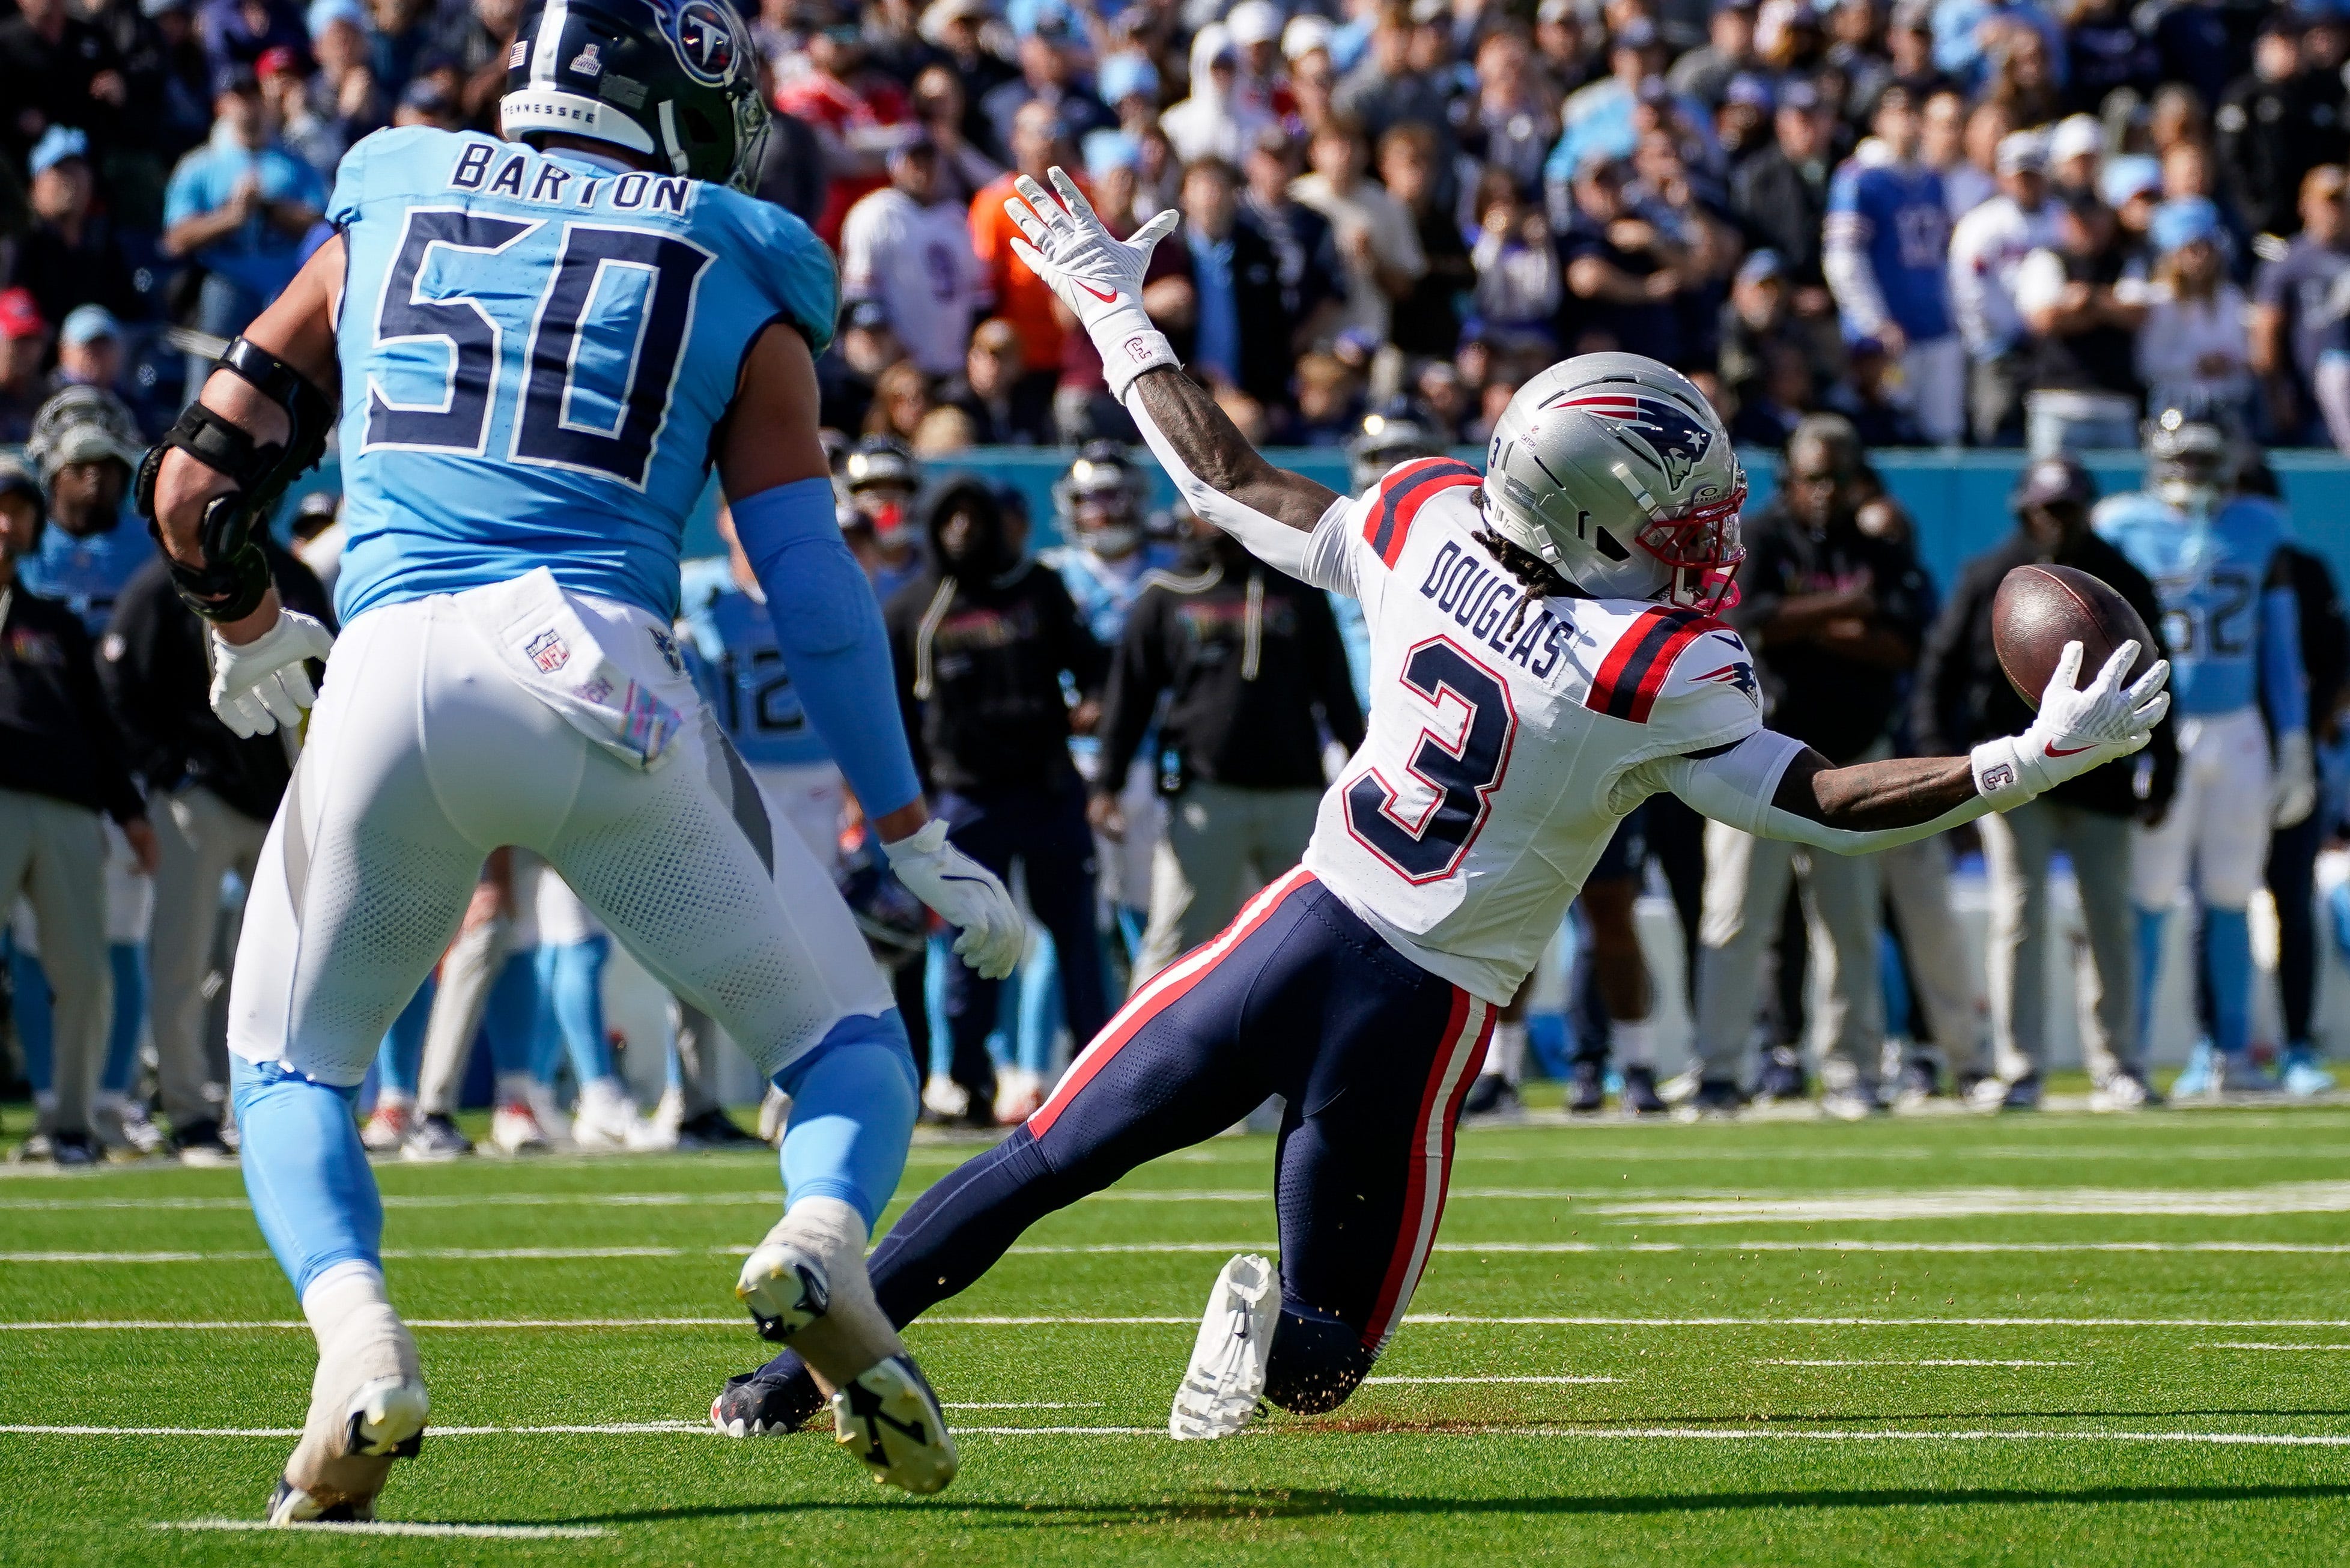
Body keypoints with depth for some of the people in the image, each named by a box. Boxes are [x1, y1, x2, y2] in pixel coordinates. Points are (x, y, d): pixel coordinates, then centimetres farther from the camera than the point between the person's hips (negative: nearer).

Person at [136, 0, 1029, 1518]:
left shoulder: (392, 208, 20)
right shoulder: (737, 274, 14)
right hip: (597, 674, -1)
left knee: (289, 1064, 23)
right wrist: (917, 838, 15)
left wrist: (247, 633, 41)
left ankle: (357, 1342, -7)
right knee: (848, 1040, 16)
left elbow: (197, 489, 20)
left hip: (390, 672, 1)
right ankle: (824, 1241, -17)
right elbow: (815, 591, 8)